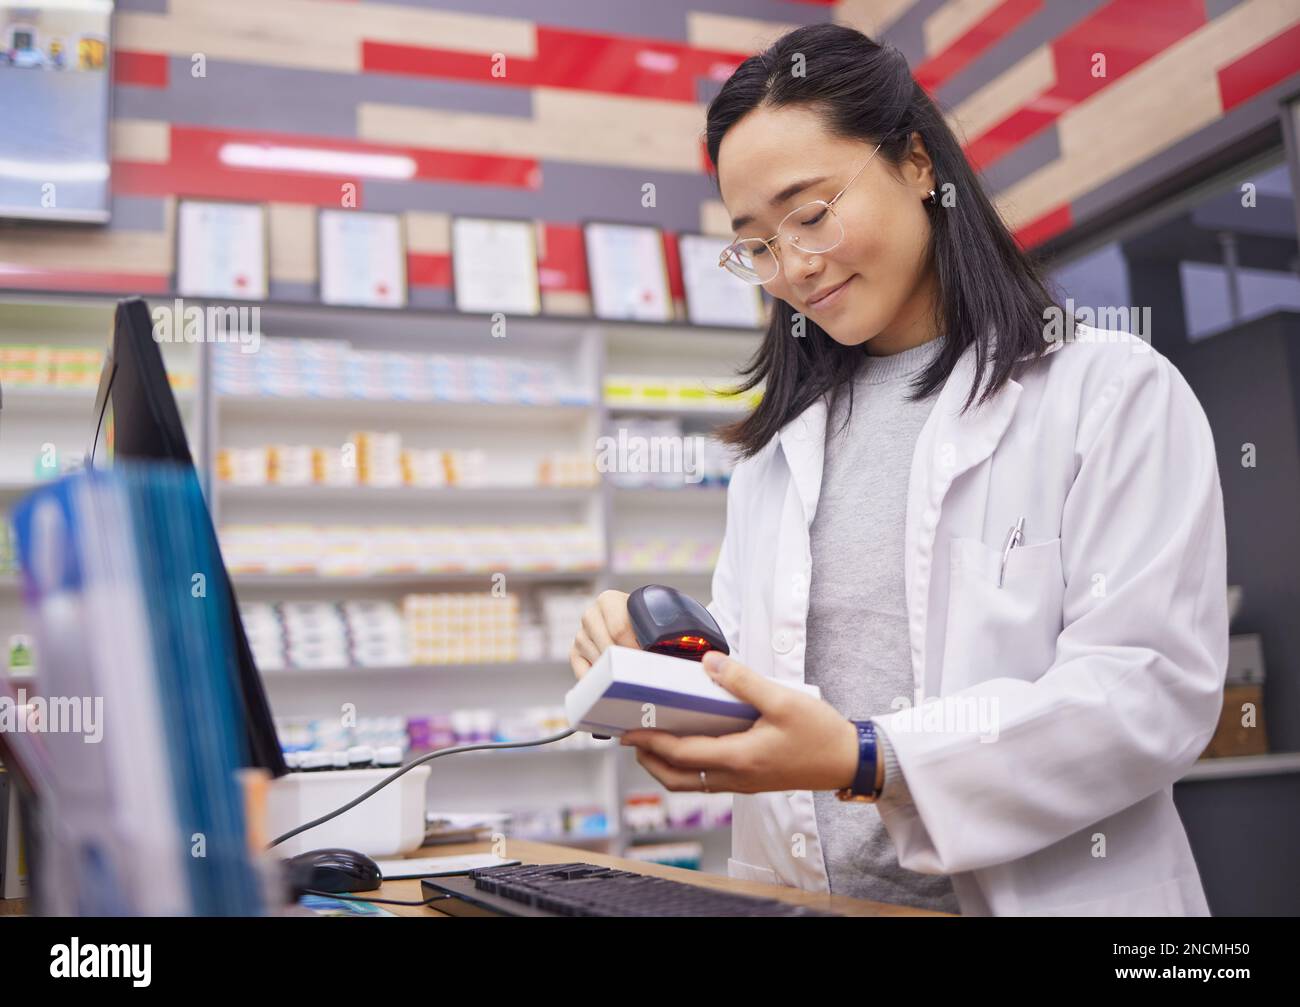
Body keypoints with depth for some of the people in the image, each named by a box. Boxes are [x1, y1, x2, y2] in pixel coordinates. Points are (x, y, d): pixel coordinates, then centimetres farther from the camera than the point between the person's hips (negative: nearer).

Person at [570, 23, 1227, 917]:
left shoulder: (1115, 393, -1)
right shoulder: (778, 445, 15)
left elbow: (1155, 689, -10)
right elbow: (752, 667, 15)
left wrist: (866, 761, -20)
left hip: (1041, 890, -3)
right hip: (799, 885, 4)